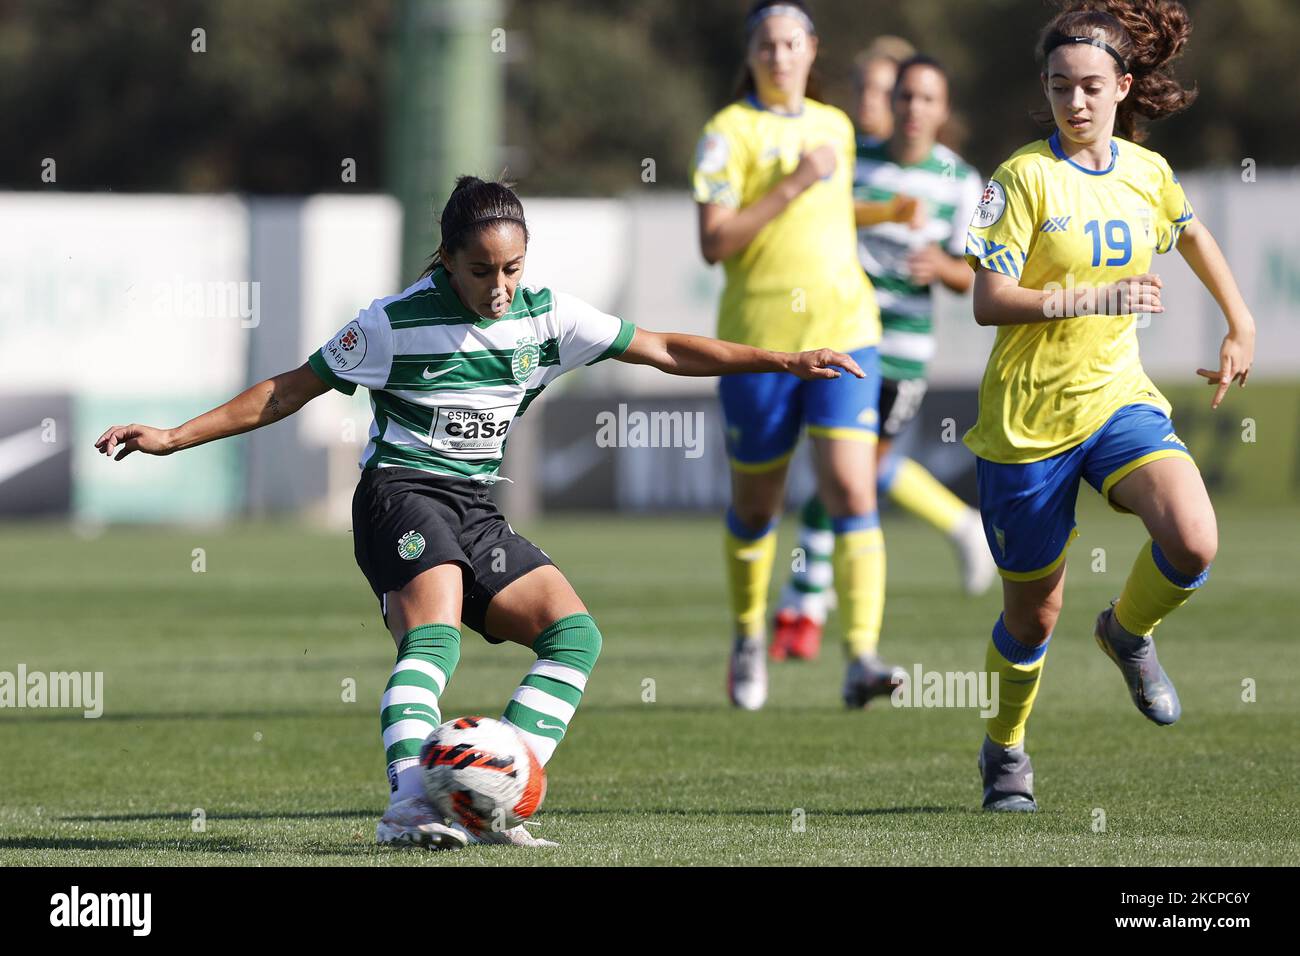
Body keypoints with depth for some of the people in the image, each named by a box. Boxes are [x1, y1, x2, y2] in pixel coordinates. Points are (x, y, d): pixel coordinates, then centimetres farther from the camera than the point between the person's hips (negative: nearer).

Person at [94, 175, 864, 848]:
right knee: (435, 637, -31)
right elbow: (291, 390, -2)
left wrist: (786, 362, 3)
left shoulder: (546, 316, 3)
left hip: (476, 512, 7)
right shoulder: (398, 323, -10)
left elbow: (664, 350, 8)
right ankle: (411, 802, -48)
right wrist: (173, 438, -6)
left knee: (574, 633, -9)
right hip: (402, 493, -7)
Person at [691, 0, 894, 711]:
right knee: (755, 506, 11)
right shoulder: (729, 132, -5)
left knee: (853, 494, -14)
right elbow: (713, 243, -15)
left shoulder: (834, 126, 13)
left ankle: (861, 658, -21)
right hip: (757, 341, -3)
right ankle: (748, 638, 36)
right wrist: (795, 184, -18)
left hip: (842, 332, 3)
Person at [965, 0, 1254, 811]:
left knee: (1194, 541, -23)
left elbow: (1192, 233, 26)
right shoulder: (1025, 178, -12)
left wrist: (1242, 325, 24)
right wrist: (1096, 297, -26)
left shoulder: (1148, 172, 3)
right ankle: (1006, 747, 35)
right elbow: (990, 302, -18)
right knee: (1034, 612, 7)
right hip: (1029, 417, -3)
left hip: (1119, 395, 3)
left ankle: (1128, 632, 10)